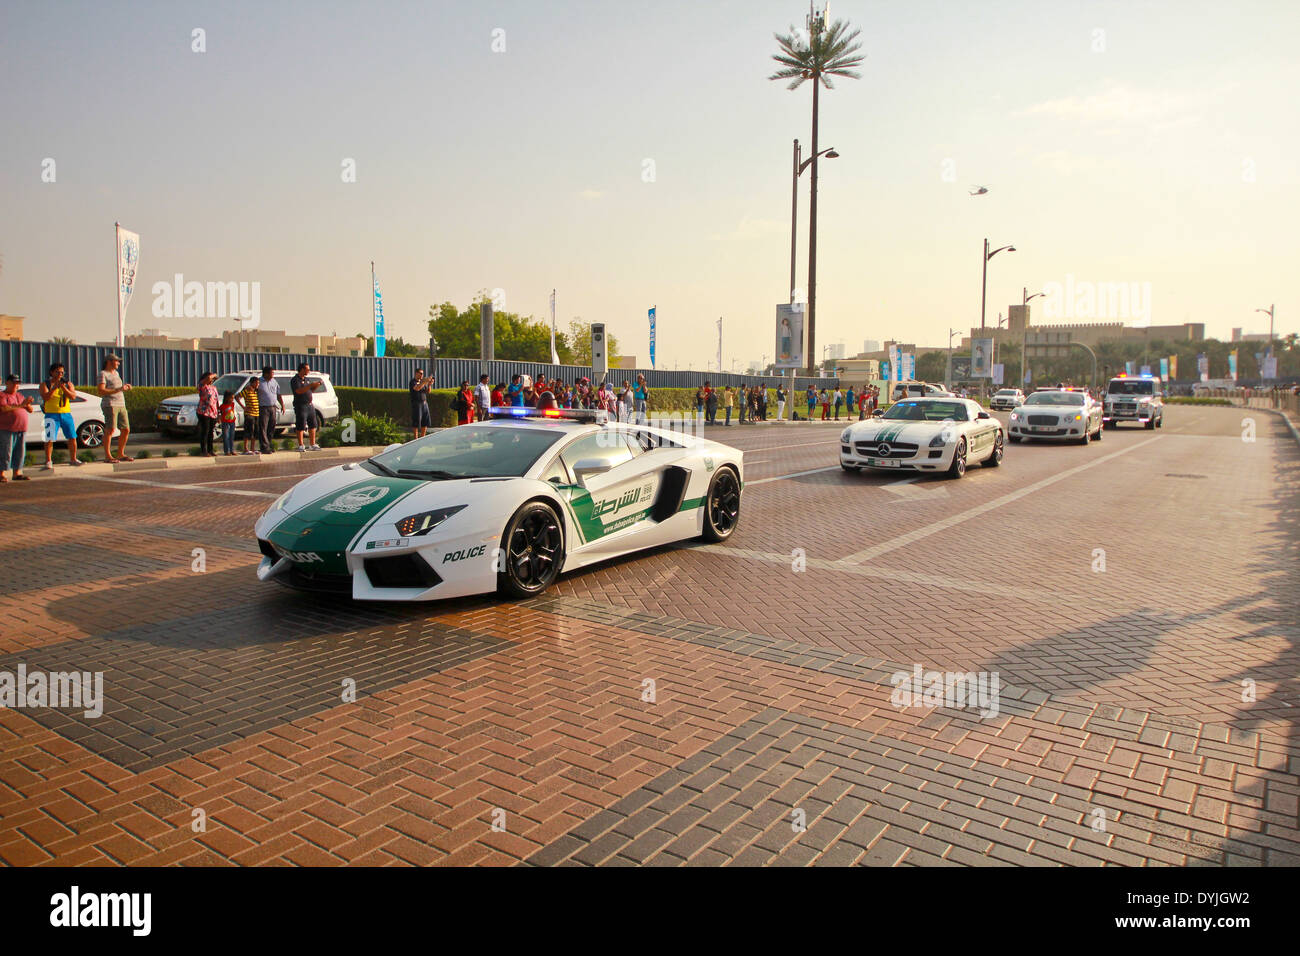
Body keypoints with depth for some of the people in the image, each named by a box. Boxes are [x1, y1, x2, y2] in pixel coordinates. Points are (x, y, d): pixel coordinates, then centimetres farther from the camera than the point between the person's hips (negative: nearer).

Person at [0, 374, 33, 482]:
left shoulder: (20, 395, 18)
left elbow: (30, 410, 17)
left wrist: (27, 404, -5)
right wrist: (20, 405, -16)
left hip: (21, 429, 6)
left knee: (20, 452, 7)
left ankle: (17, 473, 14)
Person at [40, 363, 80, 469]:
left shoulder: (68, 383, 10)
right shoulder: (45, 384, 4)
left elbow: (73, 396, -4)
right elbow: (45, 397, -10)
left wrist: (63, 387, -16)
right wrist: (54, 387, -18)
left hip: (66, 414, 3)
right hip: (52, 414, -3)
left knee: (72, 438, 5)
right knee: (49, 439, -9)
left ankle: (73, 459, 19)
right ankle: (48, 462, -6)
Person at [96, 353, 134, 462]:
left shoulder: (116, 373, 21)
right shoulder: (103, 374, -3)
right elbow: (101, 392, -15)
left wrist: (125, 387, 11)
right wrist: (119, 389, -20)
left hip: (121, 405, 8)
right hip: (109, 405, -8)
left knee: (126, 430, 6)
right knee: (110, 430, -12)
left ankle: (121, 454, 15)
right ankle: (107, 456, -10)